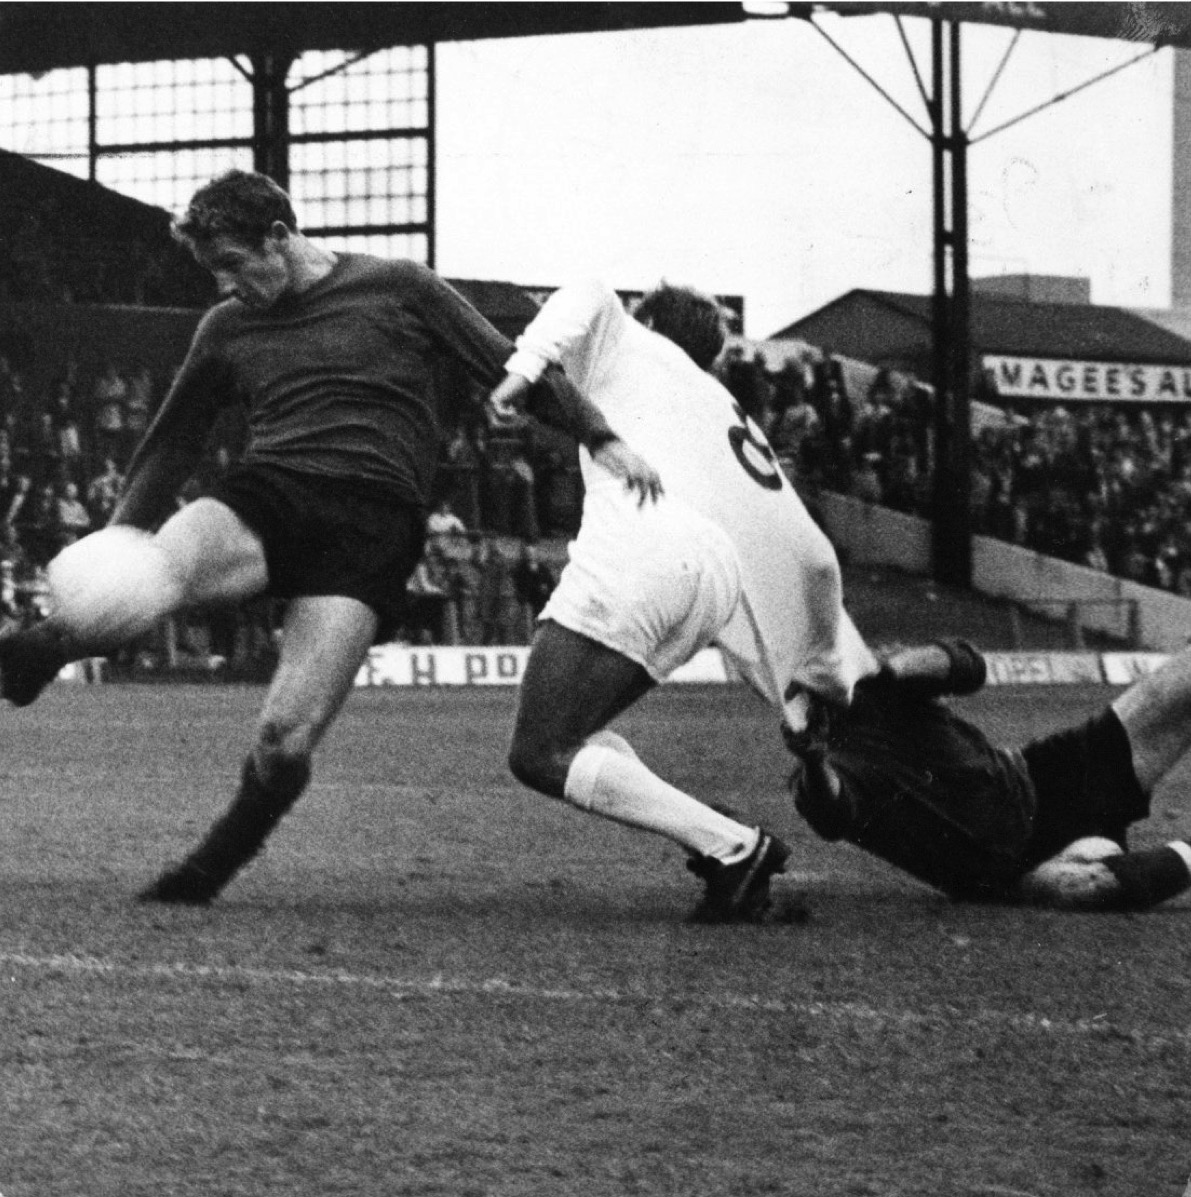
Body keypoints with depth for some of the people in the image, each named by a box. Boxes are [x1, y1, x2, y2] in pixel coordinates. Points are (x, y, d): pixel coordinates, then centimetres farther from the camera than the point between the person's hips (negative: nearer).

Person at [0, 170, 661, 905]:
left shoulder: (399, 291, 9)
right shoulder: (226, 329, 20)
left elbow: (510, 367, 11)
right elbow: (172, 445, 29)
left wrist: (601, 438, 2)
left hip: (372, 523, -3)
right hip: (264, 498, 3)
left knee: (286, 741, -14)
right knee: (163, 566, -34)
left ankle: (210, 871, 8)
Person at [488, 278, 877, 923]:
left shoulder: (633, 348, 27)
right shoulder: (738, 424, 38)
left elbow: (588, 297, 2)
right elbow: (813, 558, 35)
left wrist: (525, 367, -7)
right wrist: (834, 671, 43)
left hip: (641, 546, -7)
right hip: (721, 579, 7)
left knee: (540, 757, -10)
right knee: (571, 737, 20)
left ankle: (733, 846, -19)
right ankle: (726, 845, 5)